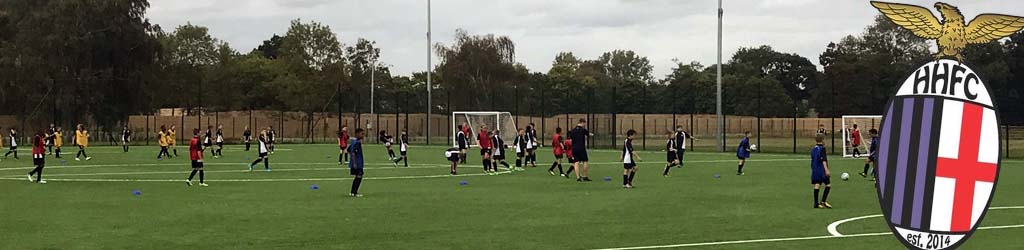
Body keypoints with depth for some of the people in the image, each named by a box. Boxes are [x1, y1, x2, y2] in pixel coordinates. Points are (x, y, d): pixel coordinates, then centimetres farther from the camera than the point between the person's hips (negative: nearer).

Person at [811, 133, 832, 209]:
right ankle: (823, 201, -8)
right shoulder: (822, 149, -10)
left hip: (815, 170, 7)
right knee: (828, 185, 1)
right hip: (822, 170, -7)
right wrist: (826, 170, -23)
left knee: (817, 185, 5)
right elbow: (823, 160, -19)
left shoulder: (813, 149, 12)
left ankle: (816, 203, 1)